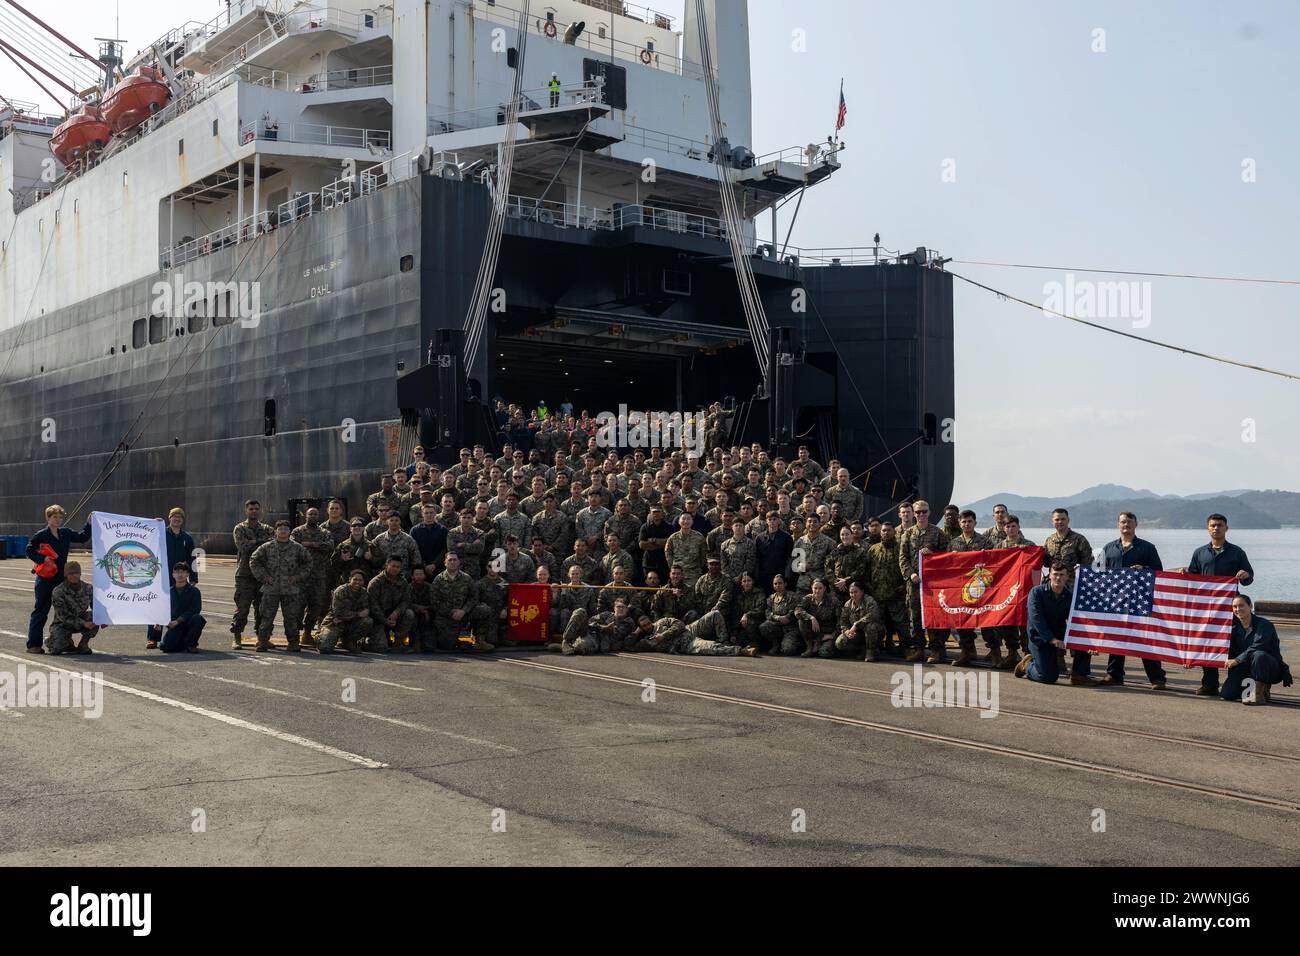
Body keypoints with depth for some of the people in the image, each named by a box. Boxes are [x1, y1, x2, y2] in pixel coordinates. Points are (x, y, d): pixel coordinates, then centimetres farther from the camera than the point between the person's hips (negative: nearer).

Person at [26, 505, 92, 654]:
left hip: (61, 577, 6)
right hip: (45, 578, -6)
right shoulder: (41, 535, -7)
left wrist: (89, 524, 8)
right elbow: (29, 550, -6)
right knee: (41, 610, -2)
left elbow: (82, 538, 18)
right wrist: (42, 559, -19)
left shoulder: (65, 533, 9)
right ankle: (33, 644, 4)